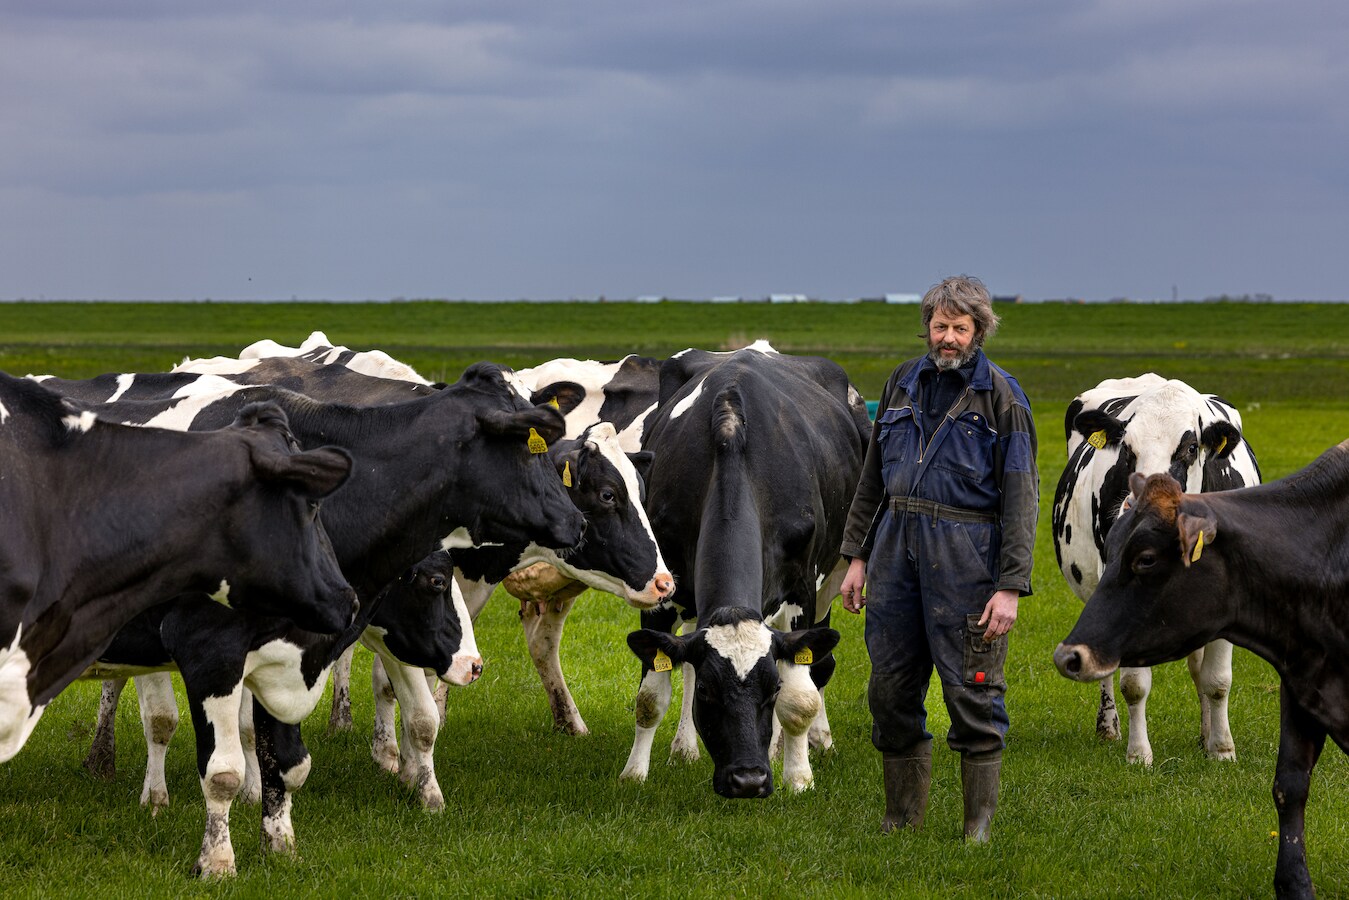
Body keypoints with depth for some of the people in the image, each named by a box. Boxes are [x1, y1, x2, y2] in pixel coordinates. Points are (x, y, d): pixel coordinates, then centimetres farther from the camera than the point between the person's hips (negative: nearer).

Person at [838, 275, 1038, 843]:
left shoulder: (1000, 397, -2)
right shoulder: (904, 384, 13)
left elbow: (1021, 496, -5)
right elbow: (873, 476, 19)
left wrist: (1011, 586, -13)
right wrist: (856, 555, 13)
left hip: (964, 551, -5)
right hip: (896, 542, 5)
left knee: (970, 689, -5)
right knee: (891, 685, 7)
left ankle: (980, 824, 5)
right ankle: (902, 817, 18)